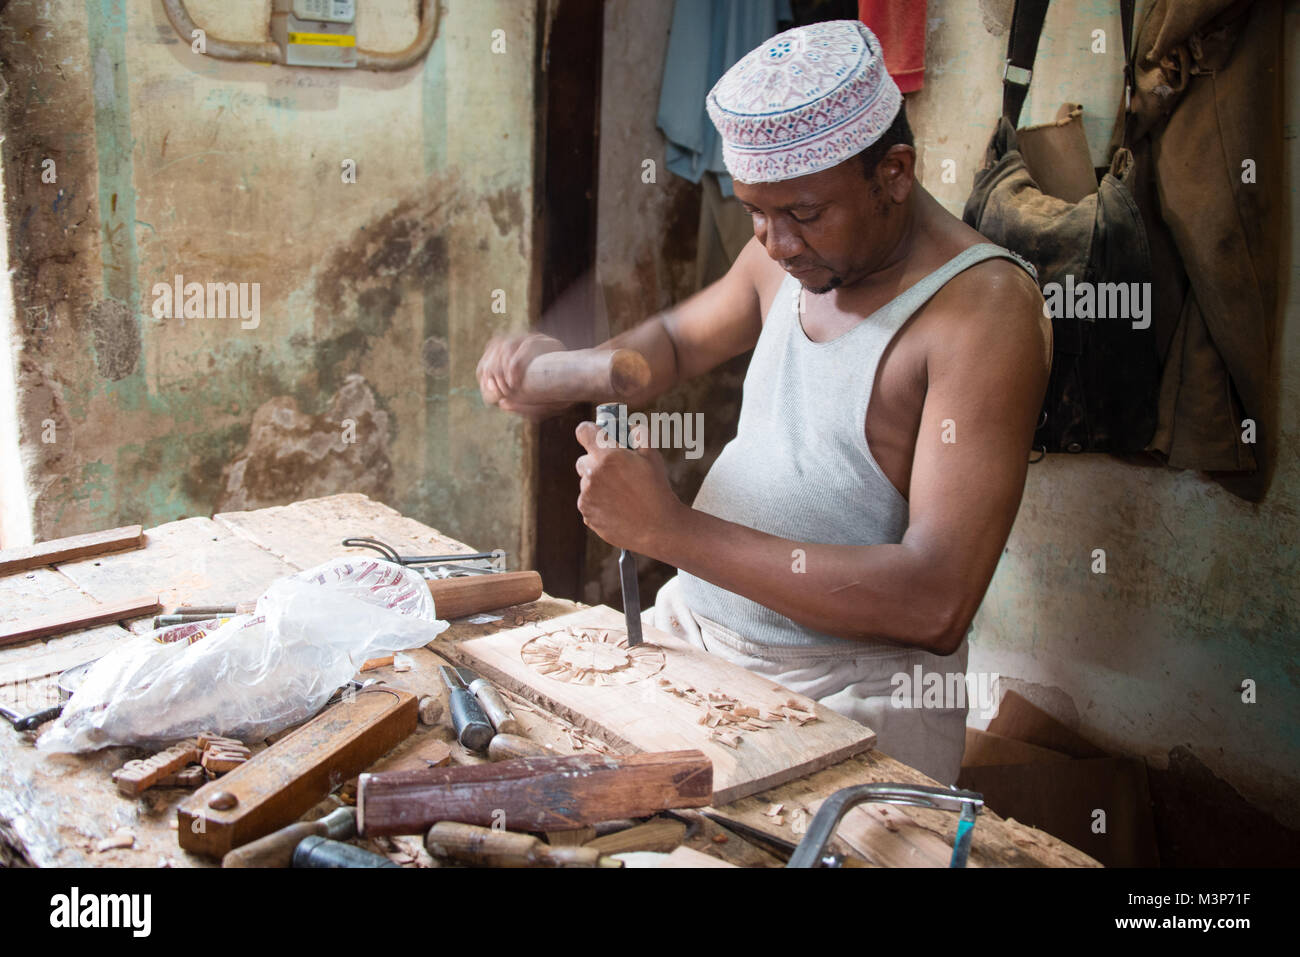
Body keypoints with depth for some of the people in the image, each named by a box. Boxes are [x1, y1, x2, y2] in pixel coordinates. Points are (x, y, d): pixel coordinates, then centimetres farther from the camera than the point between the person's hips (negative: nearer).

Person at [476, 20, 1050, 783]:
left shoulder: (985, 306, -18)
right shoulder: (789, 254, 6)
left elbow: (938, 604, -26)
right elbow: (677, 339, 27)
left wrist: (673, 531, -26)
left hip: (847, 689, -7)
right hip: (692, 623, 7)